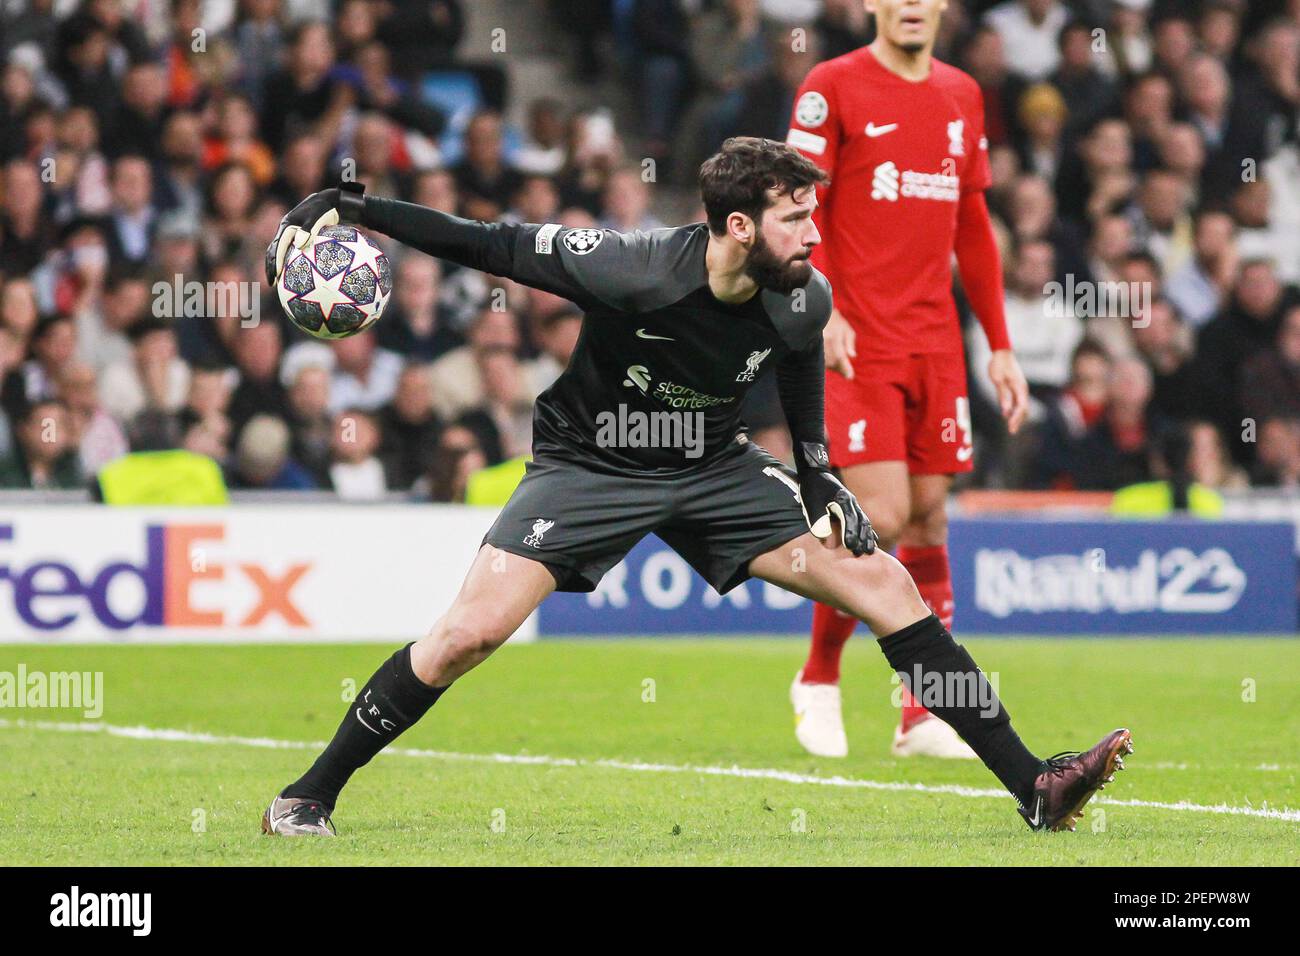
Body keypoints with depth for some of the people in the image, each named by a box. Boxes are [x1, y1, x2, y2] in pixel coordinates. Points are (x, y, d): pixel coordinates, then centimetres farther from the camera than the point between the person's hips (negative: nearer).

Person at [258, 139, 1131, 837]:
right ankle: (311, 794, -2)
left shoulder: (803, 300, -15)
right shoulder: (634, 273, -30)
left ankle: (1033, 787, -1)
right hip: (591, 466, -4)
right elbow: (494, 246, -22)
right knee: (471, 631, -21)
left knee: (883, 582, -7)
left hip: (715, 470, 4)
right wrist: (349, 208, -27)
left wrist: (817, 475, 5)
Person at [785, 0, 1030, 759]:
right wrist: (821, 309, -21)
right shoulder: (833, 87, -3)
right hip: (856, 341, -5)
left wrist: (1001, 345, 16)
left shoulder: (962, 96, 14)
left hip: (935, 341, 5)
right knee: (880, 518, -12)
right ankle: (819, 680, 9)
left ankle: (922, 716, 8)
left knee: (929, 517, 4)